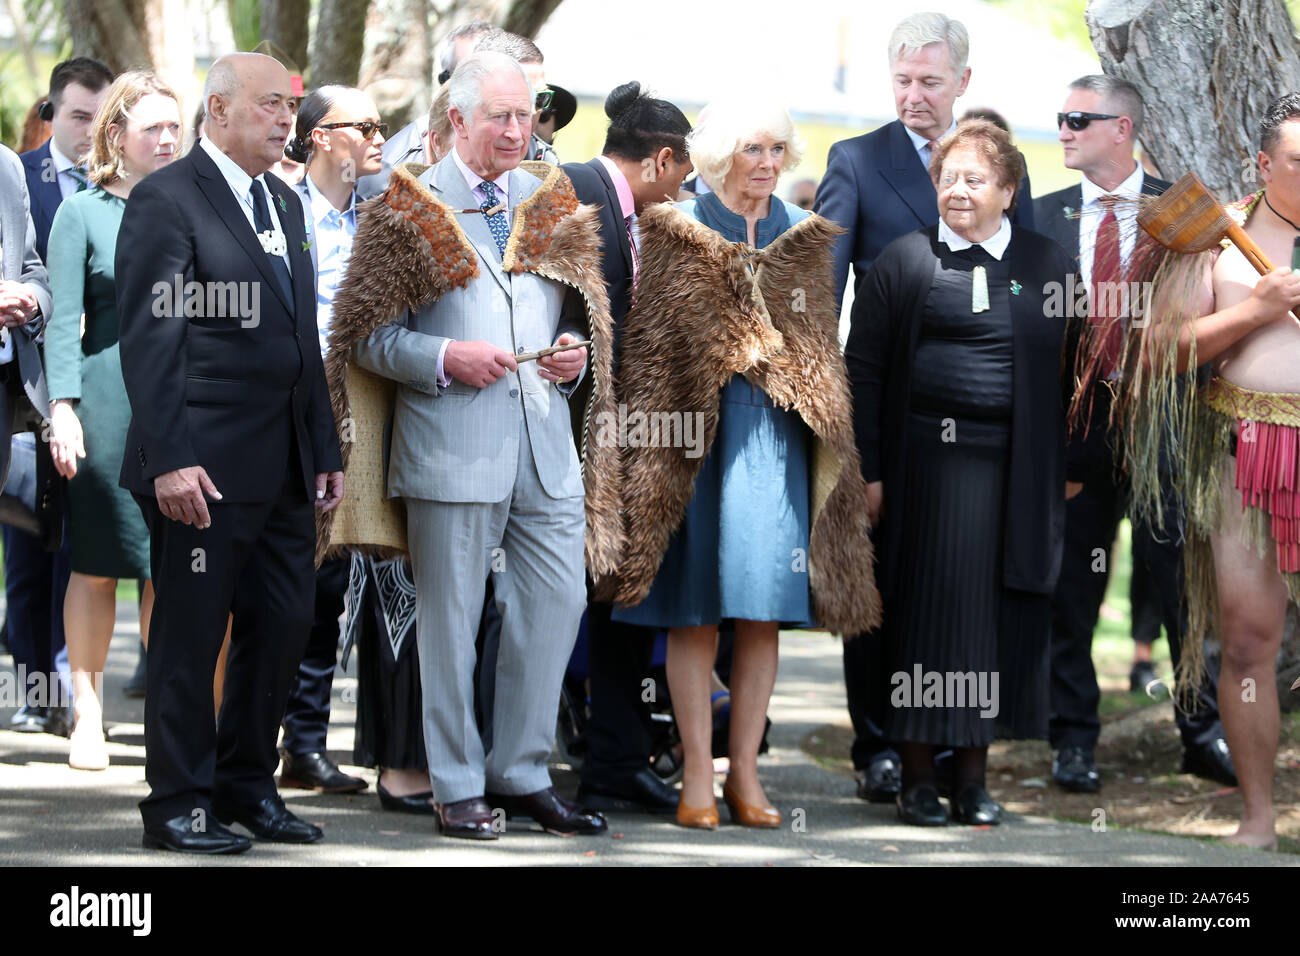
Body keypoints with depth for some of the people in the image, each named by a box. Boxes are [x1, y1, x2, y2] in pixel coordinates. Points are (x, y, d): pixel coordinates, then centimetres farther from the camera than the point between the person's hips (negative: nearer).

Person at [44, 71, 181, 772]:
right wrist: (62, 408, -12)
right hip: (109, 397, -2)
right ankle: (88, 719, 10)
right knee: (97, 567, 2)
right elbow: (63, 322, -2)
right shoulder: (82, 214, 2)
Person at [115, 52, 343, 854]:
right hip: (206, 468, -8)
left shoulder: (286, 204, 17)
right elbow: (150, 339, -14)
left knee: (285, 625, 10)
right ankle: (179, 804, 8)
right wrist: (171, 459, -21)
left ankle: (248, 786, 23)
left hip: (286, 468, 8)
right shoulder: (167, 200, -8)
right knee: (190, 637, 0)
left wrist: (326, 449, 17)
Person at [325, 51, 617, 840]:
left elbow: (581, 311, 24)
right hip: (451, 443, -5)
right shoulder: (410, 211, 0)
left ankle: (522, 774, 16)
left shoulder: (554, 206, 14)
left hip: (546, 445, 5)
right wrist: (446, 358, -15)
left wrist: (574, 352, 3)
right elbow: (367, 335, -2)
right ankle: (459, 787, 9)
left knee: (557, 601, 3)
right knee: (451, 619, 1)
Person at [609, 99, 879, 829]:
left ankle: (746, 772, 9)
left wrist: (833, 446, 8)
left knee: (766, 614, 2)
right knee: (696, 615, -2)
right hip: (697, 437, -3)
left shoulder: (803, 238, 11)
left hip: (777, 439, 3)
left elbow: (823, 349, 15)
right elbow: (649, 348, 1)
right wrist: (652, 455, -5)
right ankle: (698, 775, 3)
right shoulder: (677, 234, 1)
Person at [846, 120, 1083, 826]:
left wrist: (1072, 469, 4)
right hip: (926, 464, -2)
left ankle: (973, 776, 12)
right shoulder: (903, 262, 5)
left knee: (997, 616, 3)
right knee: (927, 609, -2)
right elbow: (863, 368, 2)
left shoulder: (1048, 268, 9)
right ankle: (917, 775, 5)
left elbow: (1072, 371, 10)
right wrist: (868, 470, -4)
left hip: (1017, 471, 2)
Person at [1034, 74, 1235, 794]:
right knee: (1070, 585, 4)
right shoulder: (1046, 216, 9)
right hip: (1074, 419, 2)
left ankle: (1204, 732, 11)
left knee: (1182, 573, -1)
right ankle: (1073, 739, 13)